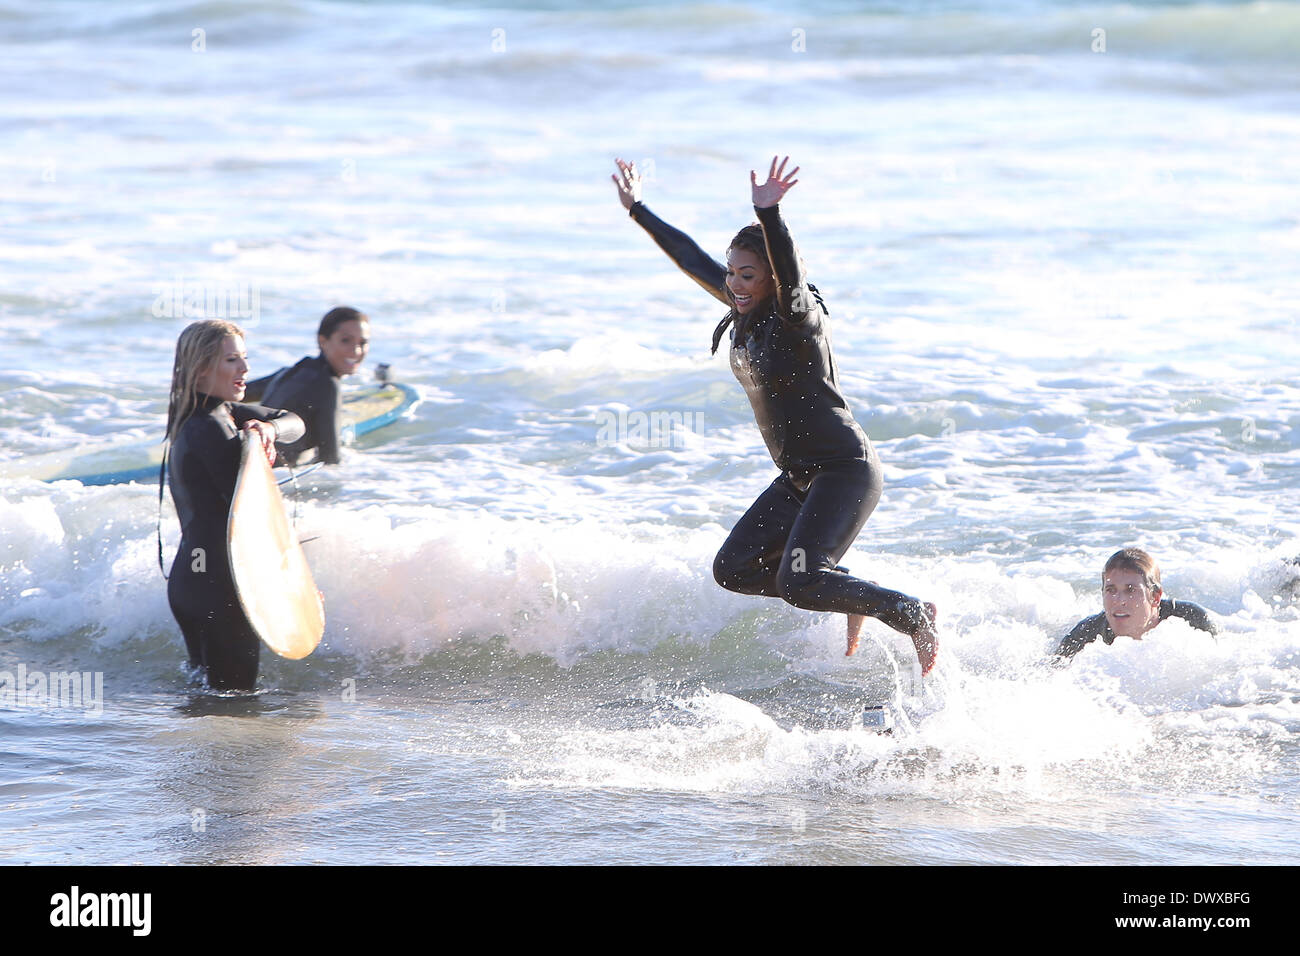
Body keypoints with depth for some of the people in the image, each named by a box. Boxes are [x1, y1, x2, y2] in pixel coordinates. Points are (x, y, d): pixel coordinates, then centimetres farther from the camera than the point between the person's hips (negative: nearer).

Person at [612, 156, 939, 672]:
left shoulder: (798, 315, -18)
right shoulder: (747, 309, 4)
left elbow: (790, 275, -40)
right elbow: (691, 257, 15)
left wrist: (769, 215, -55)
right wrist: (636, 209, 20)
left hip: (846, 470, -9)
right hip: (800, 477, 9)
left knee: (797, 584, -21)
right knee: (733, 569, 6)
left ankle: (913, 614, -3)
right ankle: (855, 596, 17)